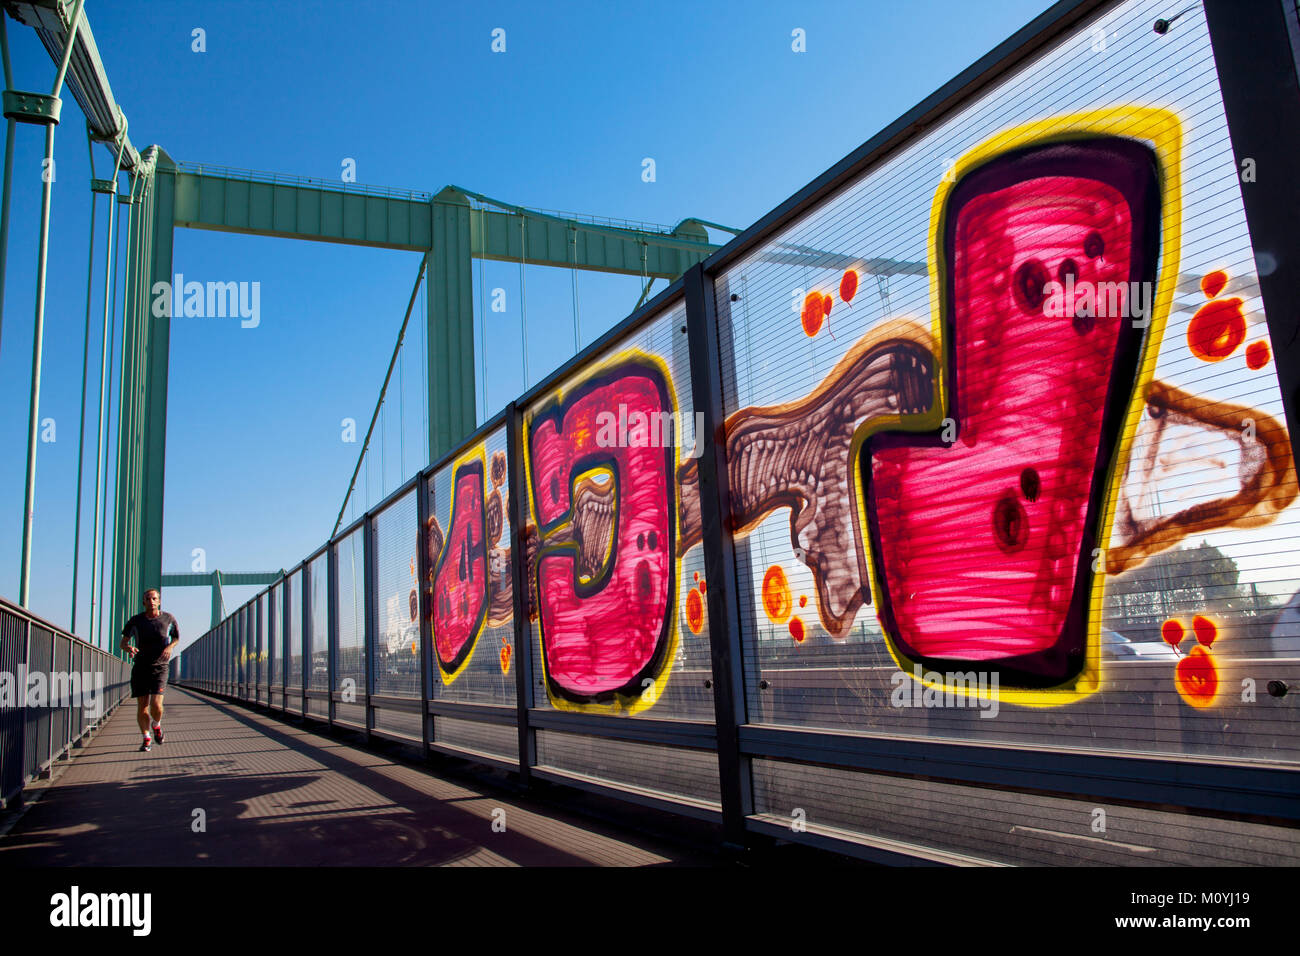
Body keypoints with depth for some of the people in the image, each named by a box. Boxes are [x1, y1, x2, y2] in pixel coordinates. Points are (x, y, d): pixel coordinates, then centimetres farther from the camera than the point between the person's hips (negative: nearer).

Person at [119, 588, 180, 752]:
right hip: (140, 667, 1)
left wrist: (169, 647, -5)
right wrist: (128, 649, -15)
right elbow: (123, 642, 8)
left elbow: (176, 637, 17)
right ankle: (147, 739, 15)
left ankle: (156, 725, 19)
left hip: (159, 667, -1)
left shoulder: (168, 619, 0)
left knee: (156, 704, -14)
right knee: (142, 705, 0)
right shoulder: (135, 621, 0)